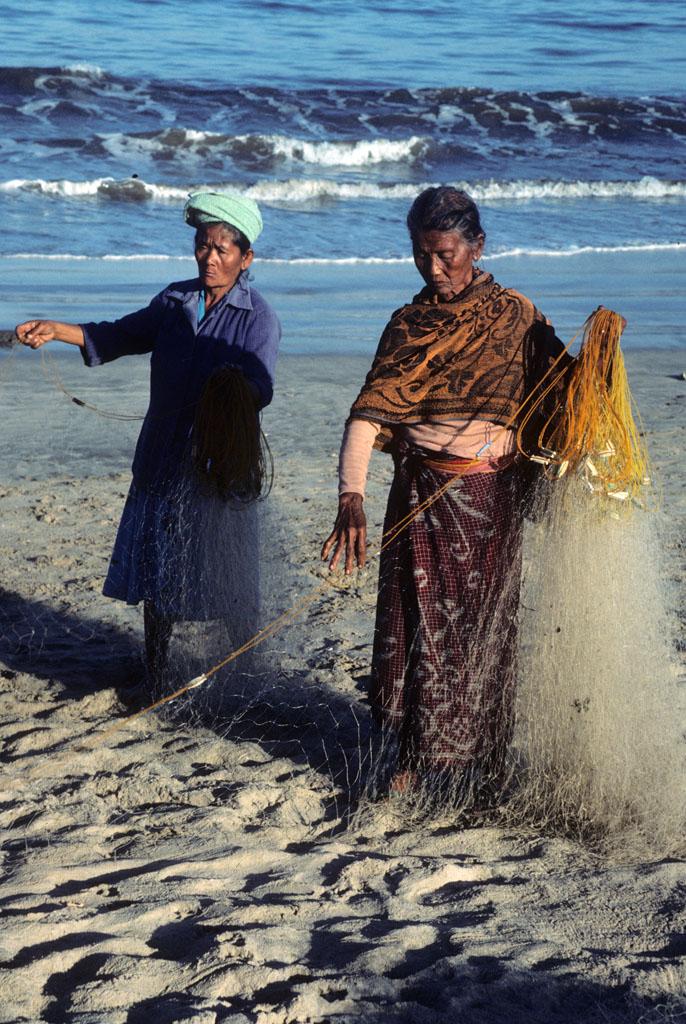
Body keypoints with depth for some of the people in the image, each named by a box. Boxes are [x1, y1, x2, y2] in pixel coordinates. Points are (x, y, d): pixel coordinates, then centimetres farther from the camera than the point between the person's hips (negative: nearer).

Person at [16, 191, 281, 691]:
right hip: (162, 463, 5)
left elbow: (260, 386, -21)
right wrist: (55, 329, 6)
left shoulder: (259, 318, -9)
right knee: (155, 574, 10)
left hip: (221, 467, -5)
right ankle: (155, 677, 24)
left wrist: (237, 387, -44)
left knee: (229, 584, 1)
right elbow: (121, 335, 18)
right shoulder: (174, 302, 9)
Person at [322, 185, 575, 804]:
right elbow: (370, 411, -7)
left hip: (495, 498, -1)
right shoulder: (409, 325, 3)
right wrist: (351, 496, -22)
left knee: (484, 632, 5)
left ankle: (478, 772, 19)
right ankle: (417, 759, 17)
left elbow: (560, 390, 3)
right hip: (424, 497, 1)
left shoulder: (516, 317, 2)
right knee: (420, 628, 2)